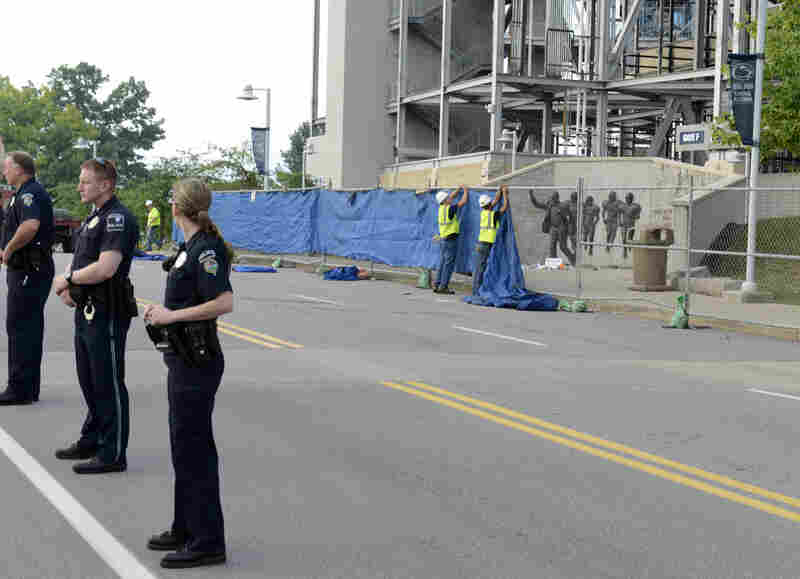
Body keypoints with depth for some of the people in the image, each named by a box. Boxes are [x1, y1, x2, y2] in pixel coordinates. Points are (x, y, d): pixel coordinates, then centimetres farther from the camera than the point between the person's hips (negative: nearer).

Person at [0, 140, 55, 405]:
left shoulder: (30, 193, -17)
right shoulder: (26, 192, 15)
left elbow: (30, 226, -34)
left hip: (29, 271, -10)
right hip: (29, 269, 10)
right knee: (29, 328, 13)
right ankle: (29, 388, 20)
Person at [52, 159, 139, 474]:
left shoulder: (118, 218, -17)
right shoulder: (94, 217, 16)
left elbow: (105, 268, -26)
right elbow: (80, 259, 23)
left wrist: (68, 279, -13)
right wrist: (68, 287, 3)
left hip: (107, 314, -10)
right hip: (87, 312, 10)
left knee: (108, 384, -3)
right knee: (89, 381, 20)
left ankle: (112, 454, 4)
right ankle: (91, 441, 34)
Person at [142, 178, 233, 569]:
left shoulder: (206, 249, -17)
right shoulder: (192, 246, 12)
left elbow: (224, 302, -27)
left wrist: (172, 315, -21)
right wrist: (161, 311, 9)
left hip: (197, 362, -10)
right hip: (184, 359, 10)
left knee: (193, 448, -5)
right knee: (184, 444, 17)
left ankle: (207, 542, 2)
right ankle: (186, 529, 29)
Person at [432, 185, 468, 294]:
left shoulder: (442, 207, 7)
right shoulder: (450, 209, -15)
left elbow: (451, 197, 24)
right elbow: (464, 201, -6)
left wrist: (459, 188, 25)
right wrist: (466, 191, 9)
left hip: (444, 239, 8)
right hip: (451, 239, -8)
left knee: (443, 262, 11)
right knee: (449, 263, -5)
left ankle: (437, 285, 11)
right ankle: (443, 286, -7)